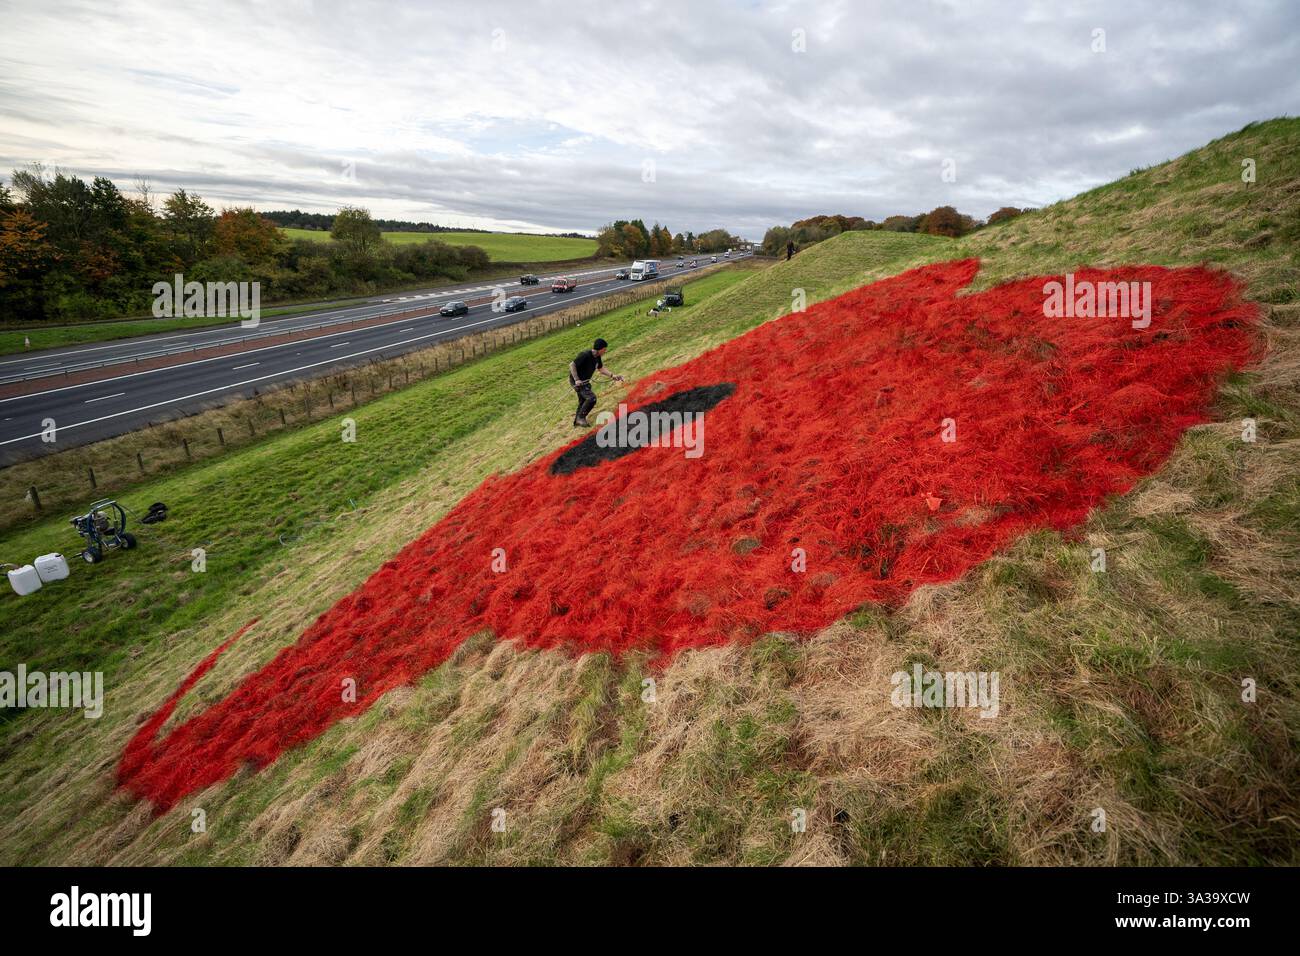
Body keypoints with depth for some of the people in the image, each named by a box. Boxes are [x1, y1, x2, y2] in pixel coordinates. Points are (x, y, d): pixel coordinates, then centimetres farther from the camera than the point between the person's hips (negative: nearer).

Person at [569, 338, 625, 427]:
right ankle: (581, 418, -4)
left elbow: (601, 369, 12)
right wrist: (577, 379, -29)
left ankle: (577, 421, 35)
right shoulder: (585, 355, -26)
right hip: (577, 381, -10)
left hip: (584, 381, 10)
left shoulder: (597, 357, 0)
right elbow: (572, 365, -26)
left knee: (583, 401, 20)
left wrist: (612, 376, 1)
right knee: (591, 398, -18)